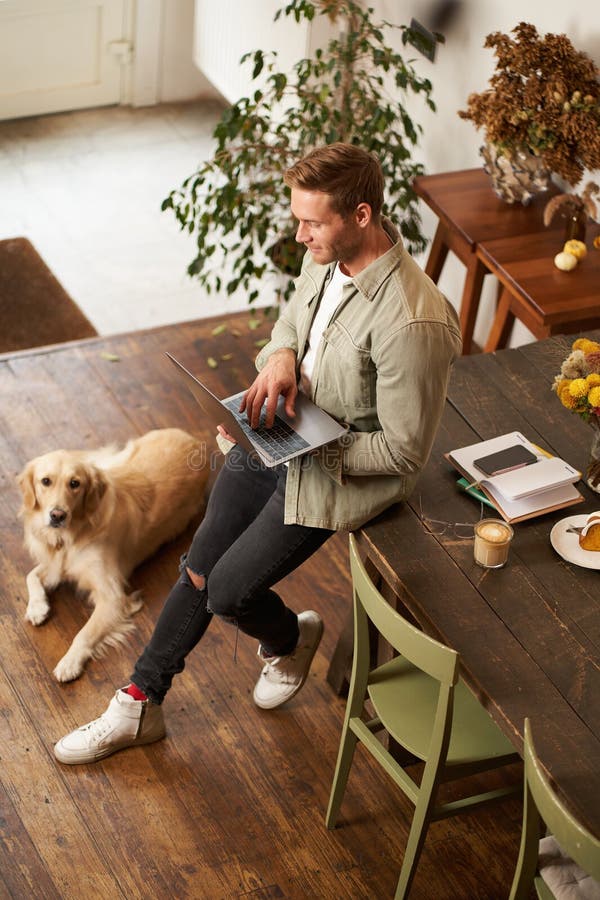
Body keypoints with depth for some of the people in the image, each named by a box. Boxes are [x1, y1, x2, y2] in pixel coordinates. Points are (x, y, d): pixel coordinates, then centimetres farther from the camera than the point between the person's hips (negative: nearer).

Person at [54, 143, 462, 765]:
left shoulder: (411, 322, -32)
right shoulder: (326, 255, -8)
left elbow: (403, 453, -24)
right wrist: (280, 355, -8)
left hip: (338, 472, -7)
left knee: (228, 593, -4)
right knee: (197, 571, 11)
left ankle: (291, 639, 32)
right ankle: (139, 705, 28)